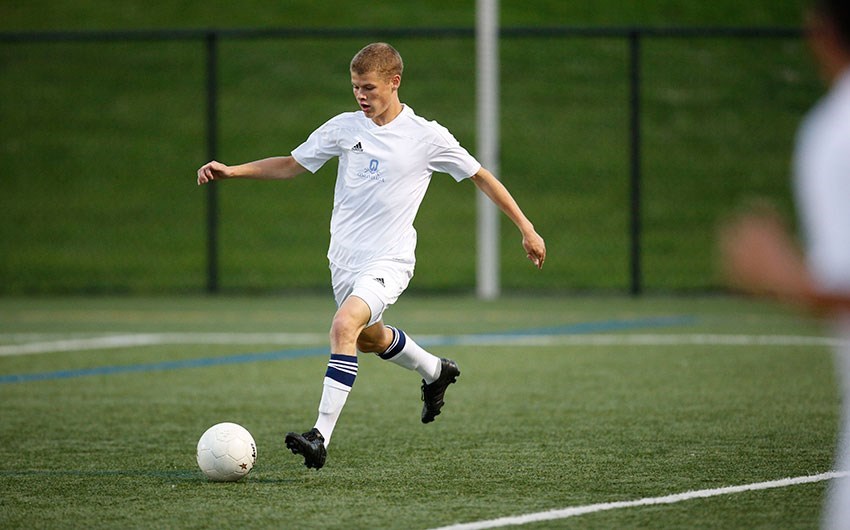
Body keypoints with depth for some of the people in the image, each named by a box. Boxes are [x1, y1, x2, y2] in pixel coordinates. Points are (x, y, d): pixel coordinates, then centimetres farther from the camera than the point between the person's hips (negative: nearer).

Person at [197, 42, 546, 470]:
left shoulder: (426, 137, -8)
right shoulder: (344, 128, 2)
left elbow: (481, 177, 3)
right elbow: (291, 165, 10)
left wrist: (526, 228, 5)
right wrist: (230, 171, -2)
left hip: (388, 261, -6)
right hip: (344, 258, 6)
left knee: (345, 326, -29)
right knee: (369, 339, 24)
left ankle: (321, 437, -30)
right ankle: (435, 372, 55)